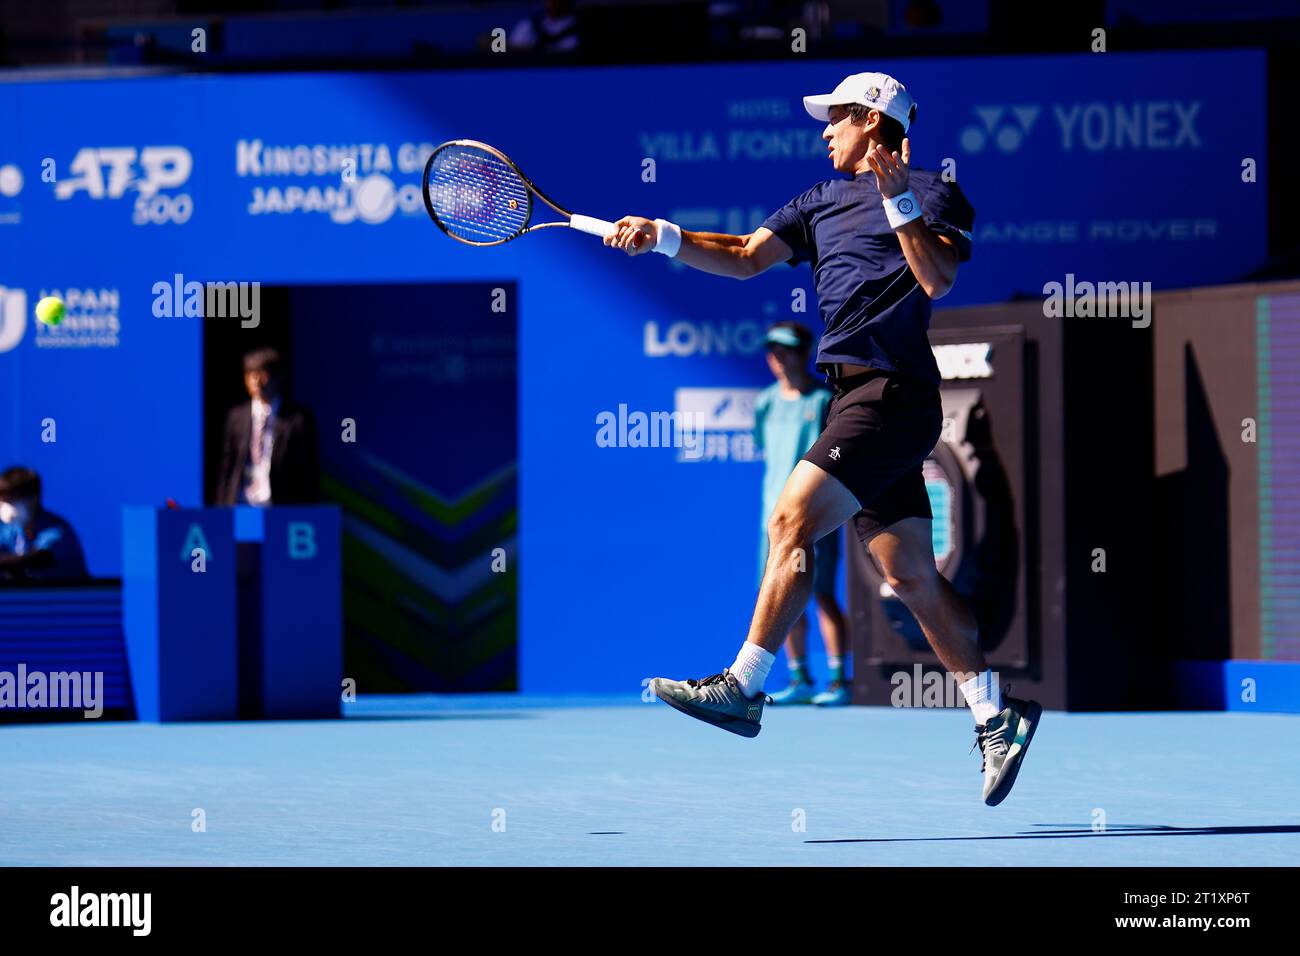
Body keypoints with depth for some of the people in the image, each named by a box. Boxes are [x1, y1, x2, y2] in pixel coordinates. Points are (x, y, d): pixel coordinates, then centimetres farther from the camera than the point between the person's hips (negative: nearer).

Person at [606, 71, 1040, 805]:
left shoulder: (933, 193, -1)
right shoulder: (823, 203, 20)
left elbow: (939, 279, -16)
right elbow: (747, 257, 13)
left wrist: (898, 200, -22)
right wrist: (663, 238, 1)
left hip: (893, 393, -8)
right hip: (859, 396, 8)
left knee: (793, 521, -16)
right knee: (911, 576, 8)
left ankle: (744, 688, -14)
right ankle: (998, 713, 13)